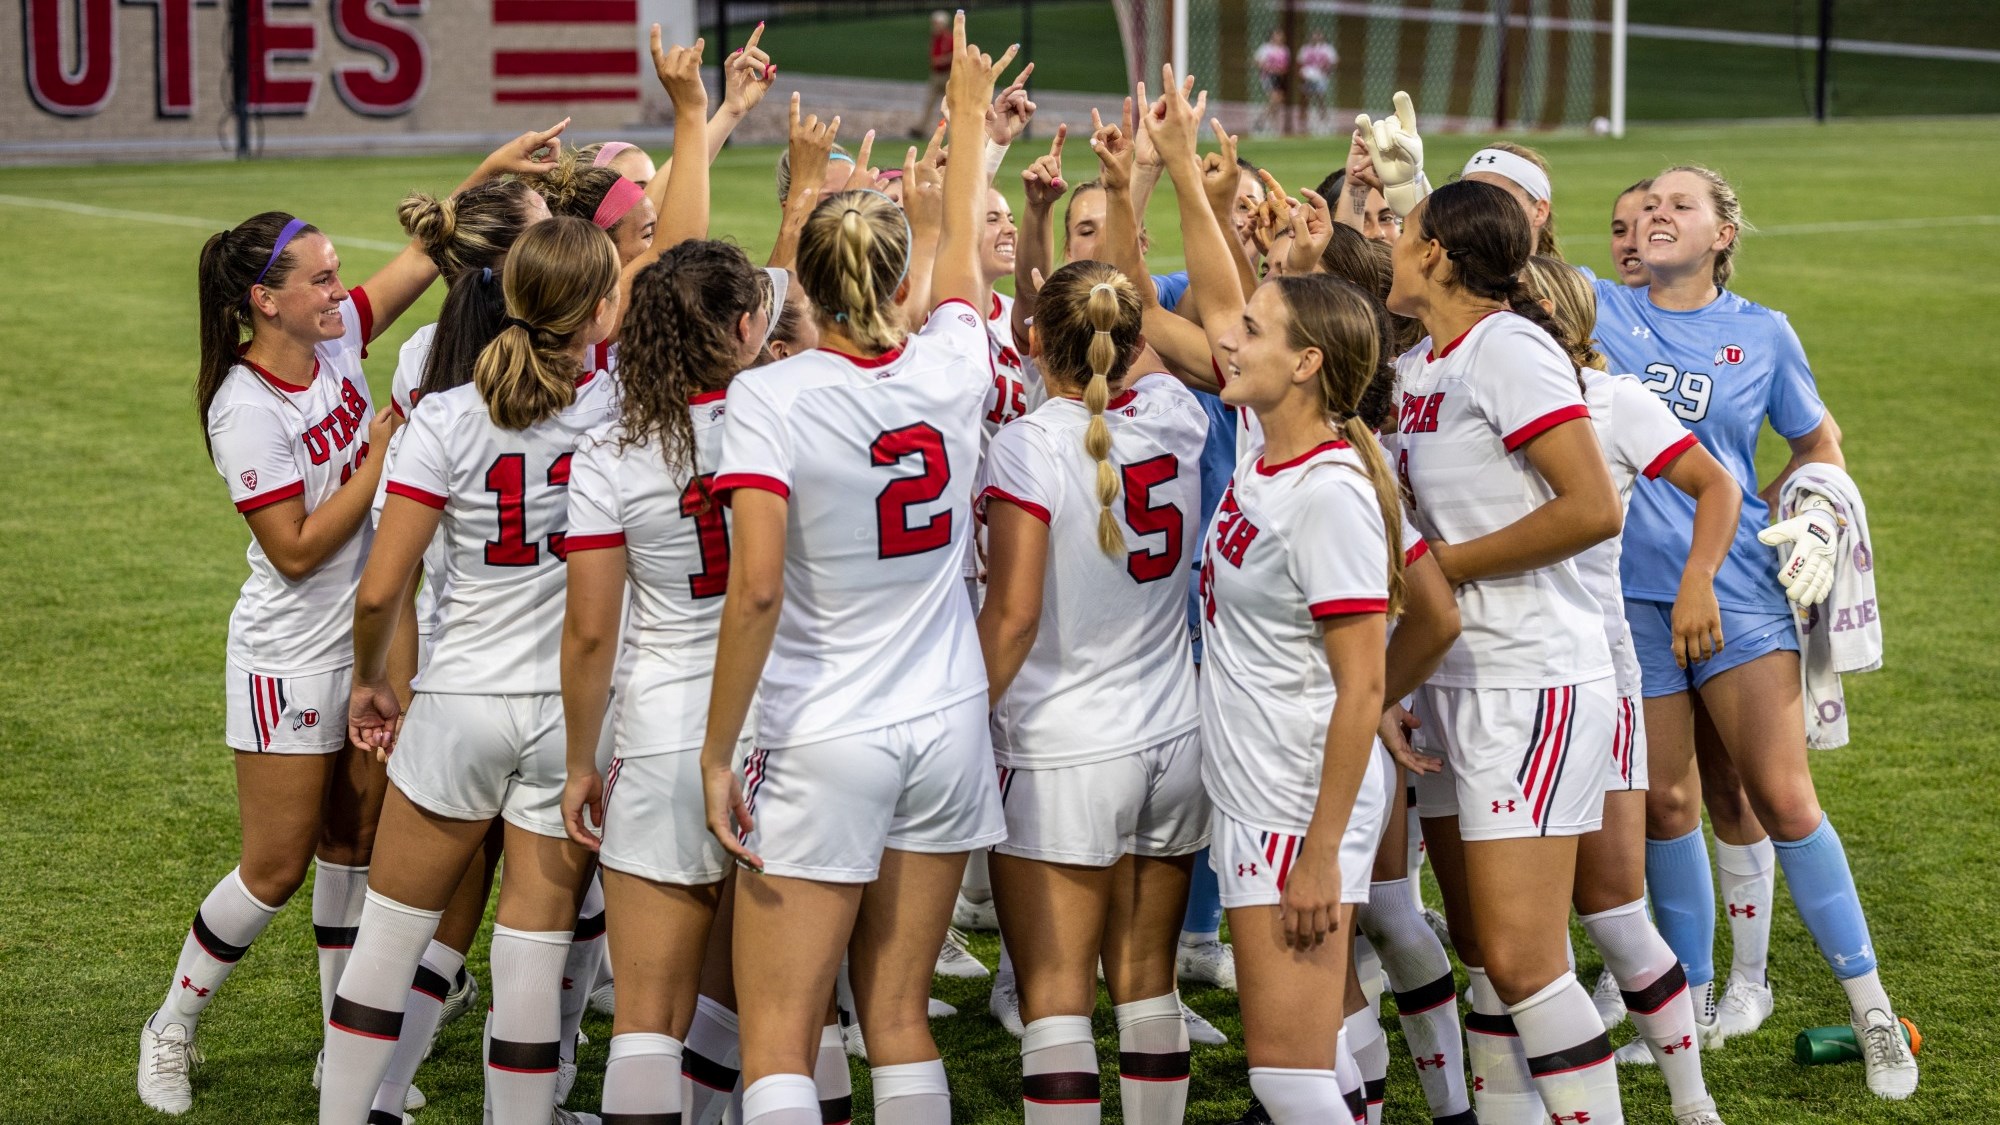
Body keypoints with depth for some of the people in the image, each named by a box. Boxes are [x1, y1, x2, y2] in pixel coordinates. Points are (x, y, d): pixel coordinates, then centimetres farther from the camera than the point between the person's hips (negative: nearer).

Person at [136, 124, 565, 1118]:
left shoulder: (335, 339, -2)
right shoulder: (245, 409, -22)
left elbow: (423, 256, 7)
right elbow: (297, 550, -21)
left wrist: (489, 173, -6)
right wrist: (383, 457, -19)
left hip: (374, 642, 7)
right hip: (291, 660, -7)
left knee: (354, 844, 12)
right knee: (277, 867, 1)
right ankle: (172, 1029, 20)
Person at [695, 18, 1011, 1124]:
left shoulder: (769, 395, -13)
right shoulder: (950, 367, 0)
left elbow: (755, 587, -20)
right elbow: (959, 254, 22)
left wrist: (718, 753, -12)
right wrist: (967, 115, 38)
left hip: (825, 743, -5)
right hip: (947, 729, 5)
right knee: (899, 1016, 12)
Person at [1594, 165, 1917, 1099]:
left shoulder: (1763, 334, 5)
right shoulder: (1602, 311, 5)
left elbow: (1819, 443, 19)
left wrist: (1816, 520, 2)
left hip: (1737, 585, -1)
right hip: (1629, 593, 1)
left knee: (1781, 798, -6)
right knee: (1661, 807, 6)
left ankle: (1869, 1007, 4)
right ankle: (1691, 995, 22)